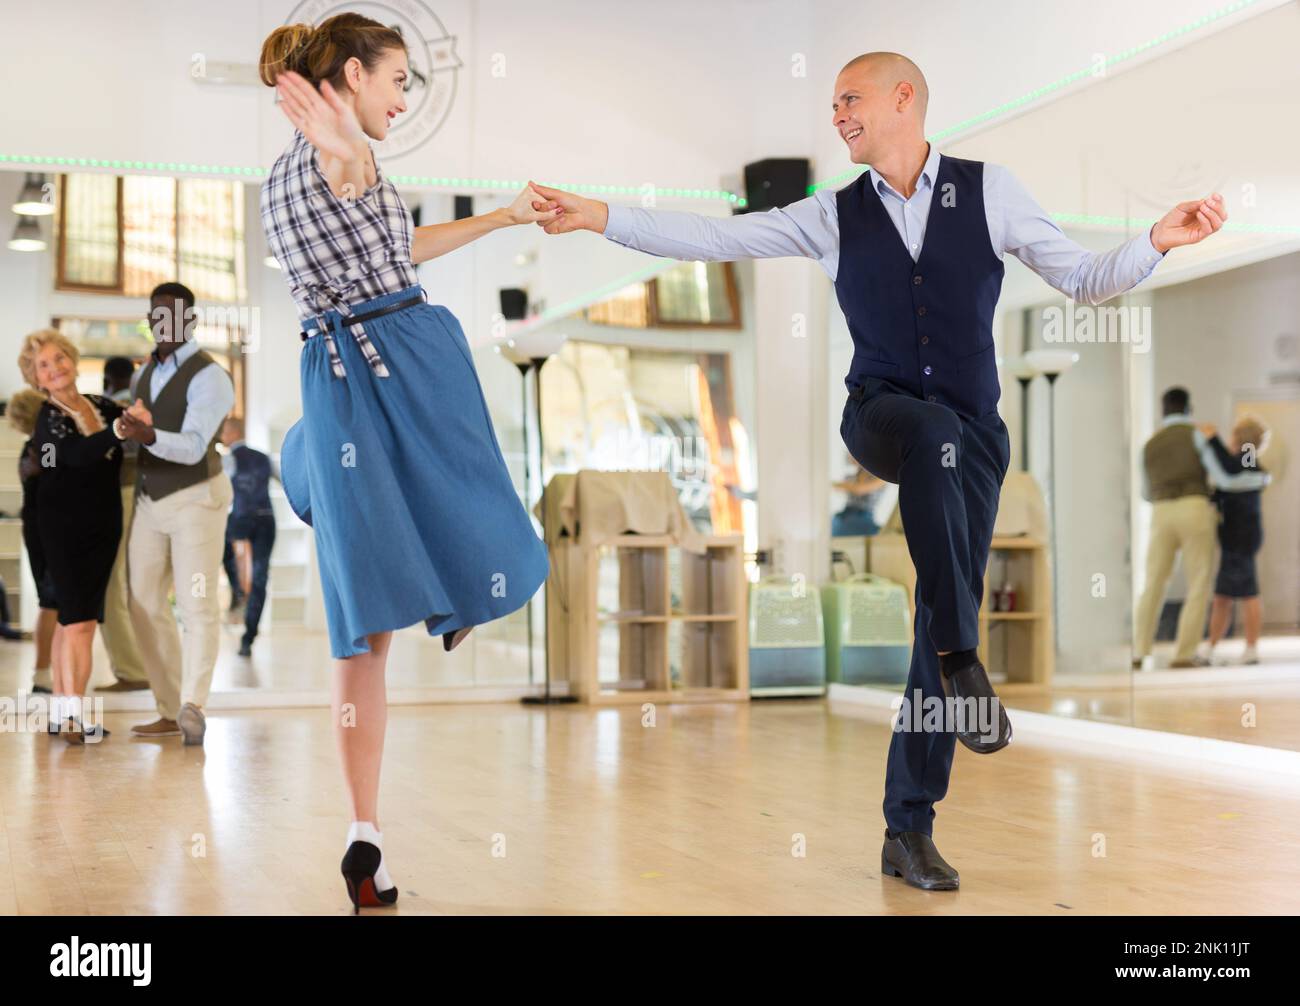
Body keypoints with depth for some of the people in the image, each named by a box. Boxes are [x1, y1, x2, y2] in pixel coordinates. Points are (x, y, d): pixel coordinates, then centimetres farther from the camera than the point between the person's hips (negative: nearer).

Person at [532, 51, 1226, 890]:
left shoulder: (988, 191, 5)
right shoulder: (835, 217, 7)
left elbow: (1085, 281, 9)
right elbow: (713, 237, 2)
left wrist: (1159, 241, -9)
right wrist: (601, 216, -6)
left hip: (971, 438, 1)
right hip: (881, 416, -1)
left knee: (944, 625, -1)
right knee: (935, 431, -38)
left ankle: (909, 831, 9)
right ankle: (962, 656, -32)